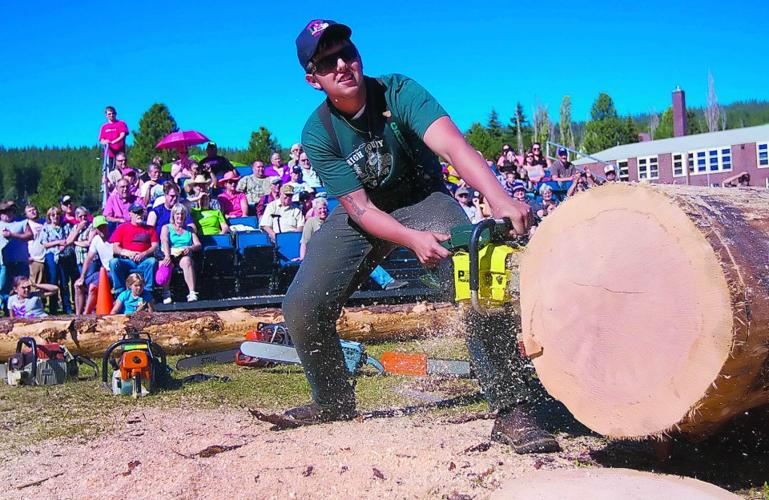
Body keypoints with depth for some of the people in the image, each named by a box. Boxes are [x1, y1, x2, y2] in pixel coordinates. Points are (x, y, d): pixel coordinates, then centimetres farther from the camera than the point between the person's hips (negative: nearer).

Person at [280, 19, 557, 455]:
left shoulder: (398, 92, -25)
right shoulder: (318, 134, -18)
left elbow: (454, 145, -42)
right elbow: (359, 208, -20)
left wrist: (501, 201, -59)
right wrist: (414, 240, -39)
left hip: (424, 200, -2)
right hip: (362, 216, 2)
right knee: (303, 308, -9)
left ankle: (512, 412, -22)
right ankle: (334, 402, 17)